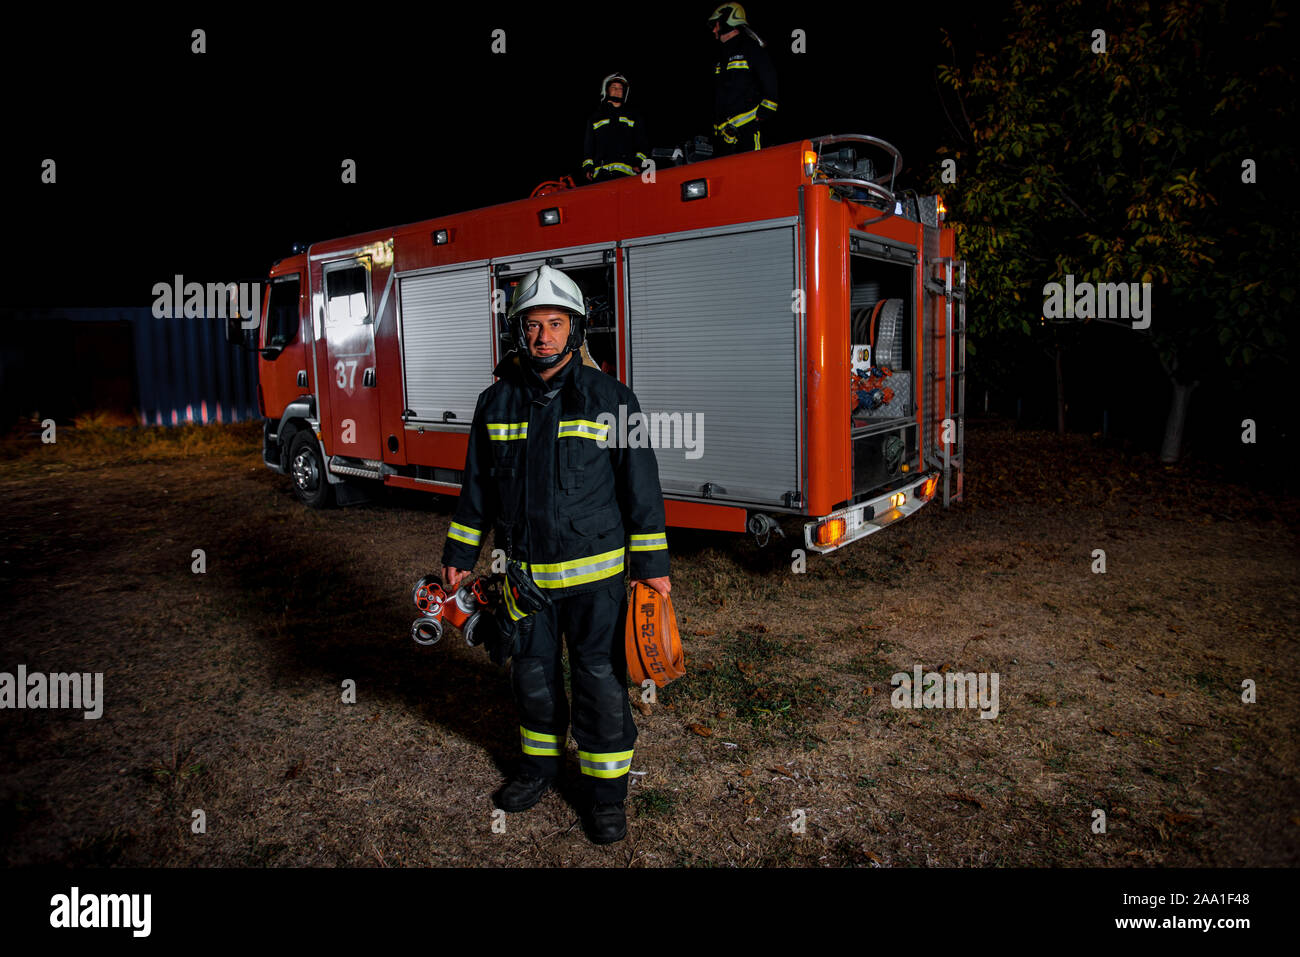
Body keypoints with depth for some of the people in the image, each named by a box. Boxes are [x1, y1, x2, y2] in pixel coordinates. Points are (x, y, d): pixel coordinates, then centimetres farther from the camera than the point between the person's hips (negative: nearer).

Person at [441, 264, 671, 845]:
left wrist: (652, 565, -7)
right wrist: (459, 554, 13)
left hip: (594, 573, -3)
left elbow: (640, 486, -6)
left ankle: (605, 787, 23)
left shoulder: (609, 398, -7)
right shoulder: (495, 402, 3)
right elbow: (477, 486, 11)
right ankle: (540, 762, 39)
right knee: (532, 672, 17)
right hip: (522, 572, 3)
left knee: (600, 678, 5)